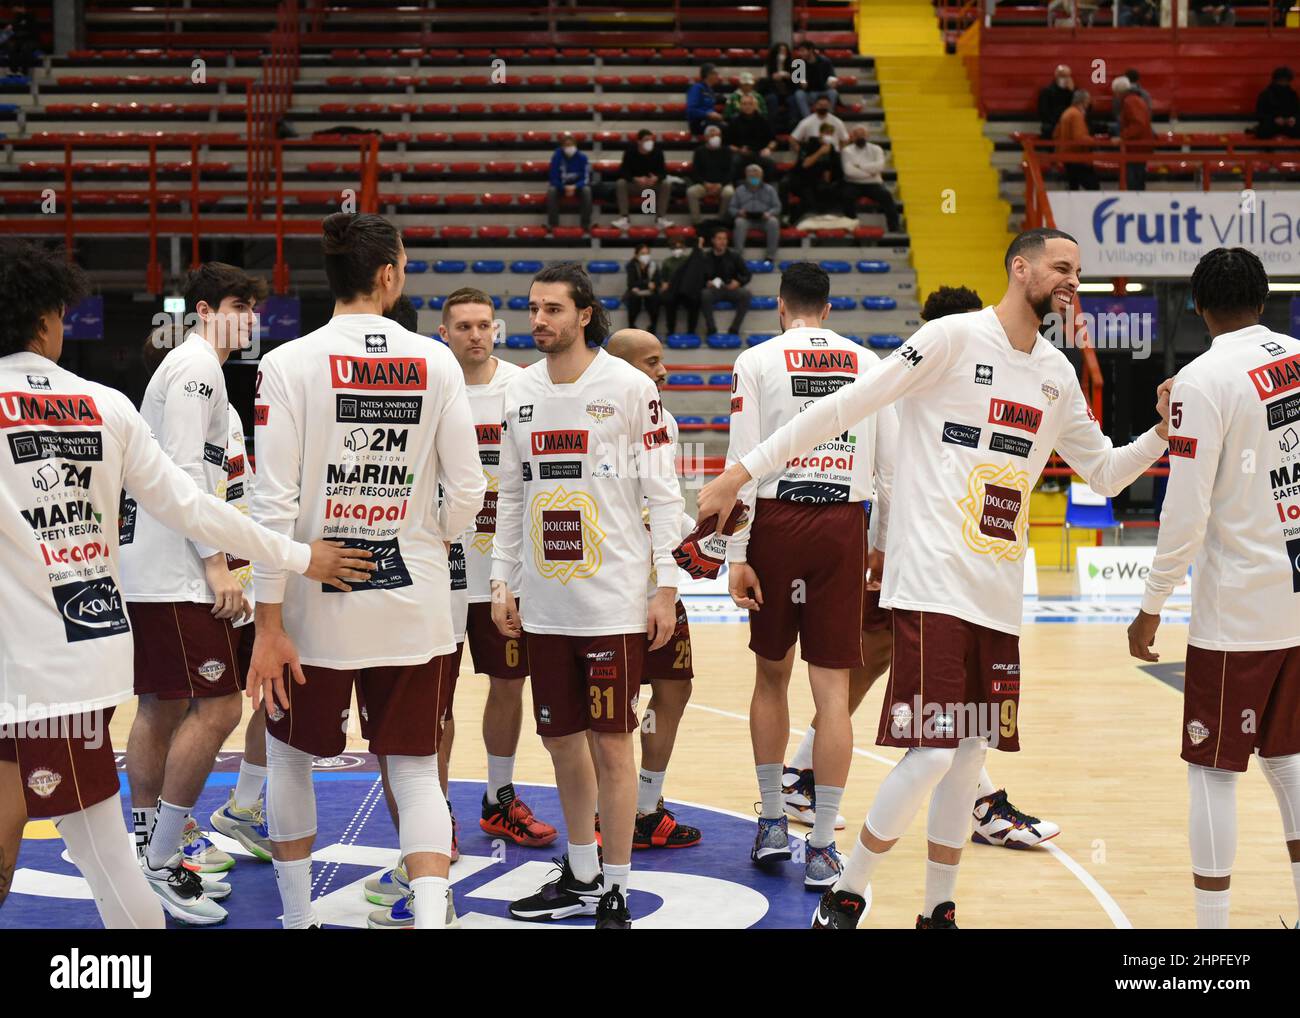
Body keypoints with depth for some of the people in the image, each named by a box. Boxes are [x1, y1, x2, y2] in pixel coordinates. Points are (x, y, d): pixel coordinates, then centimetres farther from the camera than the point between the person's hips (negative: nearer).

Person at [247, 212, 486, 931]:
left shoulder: (289, 364, -8)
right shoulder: (436, 363, -2)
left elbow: (274, 503, -11)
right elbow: (467, 494, -2)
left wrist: (269, 625, -8)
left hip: (317, 602, -1)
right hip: (415, 602, 1)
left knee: (289, 755, 20)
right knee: (415, 769, 9)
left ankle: (297, 919, 29)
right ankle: (430, 918, -9)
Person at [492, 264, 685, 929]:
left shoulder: (629, 387, -6)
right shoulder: (520, 393, 9)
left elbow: (663, 494, -5)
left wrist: (665, 588, -9)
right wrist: (501, 581, 12)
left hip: (614, 600, -5)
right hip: (544, 603, 5)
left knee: (611, 742, -2)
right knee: (561, 740, 11)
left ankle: (615, 894, 8)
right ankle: (581, 880, 26)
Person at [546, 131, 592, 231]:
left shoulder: (582, 157, -15)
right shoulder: (556, 156, -16)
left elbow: (585, 179, -14)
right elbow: (554, 179, -13)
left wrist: (574, 187, -32)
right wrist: (565, 188, -28)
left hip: (577, 186, 0)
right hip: (560, 186, 0)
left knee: (586, 190, -31)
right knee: (551, 190, -31)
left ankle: (585, 224, -24)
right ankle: (553, 224, -25)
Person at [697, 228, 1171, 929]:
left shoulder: (1057, 377, 15)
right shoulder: (956, 337, -7)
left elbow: (1105, 474, 24)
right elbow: (848, 405, -10)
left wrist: (1163, 432, 5)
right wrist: (743, 472, -12)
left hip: (999, 597, 7)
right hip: (934, 584, -7)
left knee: (969, 754, 9)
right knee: (931, 754, -11)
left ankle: (937, 912, 21)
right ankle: (843, 899, 6)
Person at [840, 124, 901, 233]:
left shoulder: (876, 149, 9)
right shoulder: (847, 150, 3)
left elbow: (880, 166, -11)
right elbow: (849, 171, -13)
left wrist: (860, 166, -13)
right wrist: (870, 172, -10)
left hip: (873, 184, 1)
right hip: (854, 184, -1)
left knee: (887, 196, -28)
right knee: (848, 196, -35)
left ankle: (894, 229, -27)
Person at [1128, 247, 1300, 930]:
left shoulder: (1203, 381, -14)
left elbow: (1186, 512, -17)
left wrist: (1151, 608, -9)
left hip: (1236, 613, -6)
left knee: (1213, 769, 2)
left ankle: (1211, 927, 4)